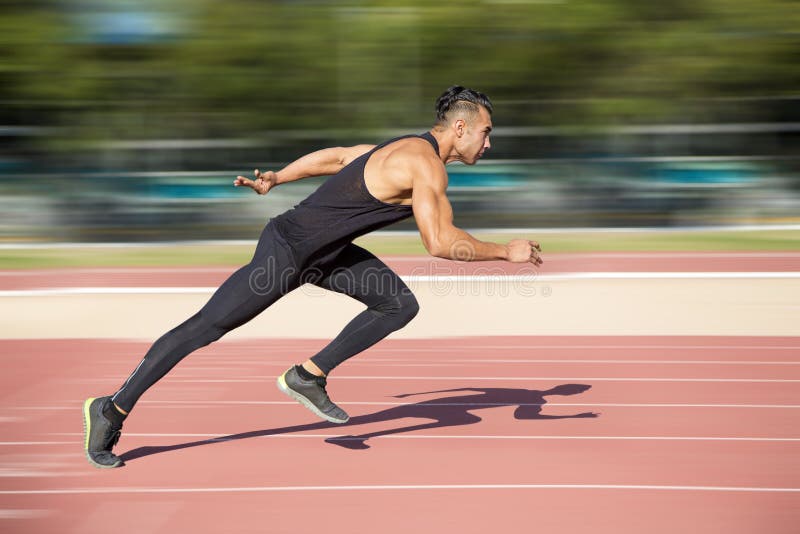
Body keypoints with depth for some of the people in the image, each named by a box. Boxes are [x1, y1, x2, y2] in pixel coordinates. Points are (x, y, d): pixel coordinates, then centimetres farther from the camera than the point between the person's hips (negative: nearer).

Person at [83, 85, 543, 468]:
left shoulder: (406, 149, 10)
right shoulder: (426, 165, -20)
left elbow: (334, 156, 19)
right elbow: (440, 243, -29)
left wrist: (275, 179, 26)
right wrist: (506, 252, -19)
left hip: (326, 252, 9)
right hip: (288, 250, -9)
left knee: (401, 305, 4)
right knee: (206, 327, -2)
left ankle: (309, 377, 9)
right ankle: (113, 411, 8)